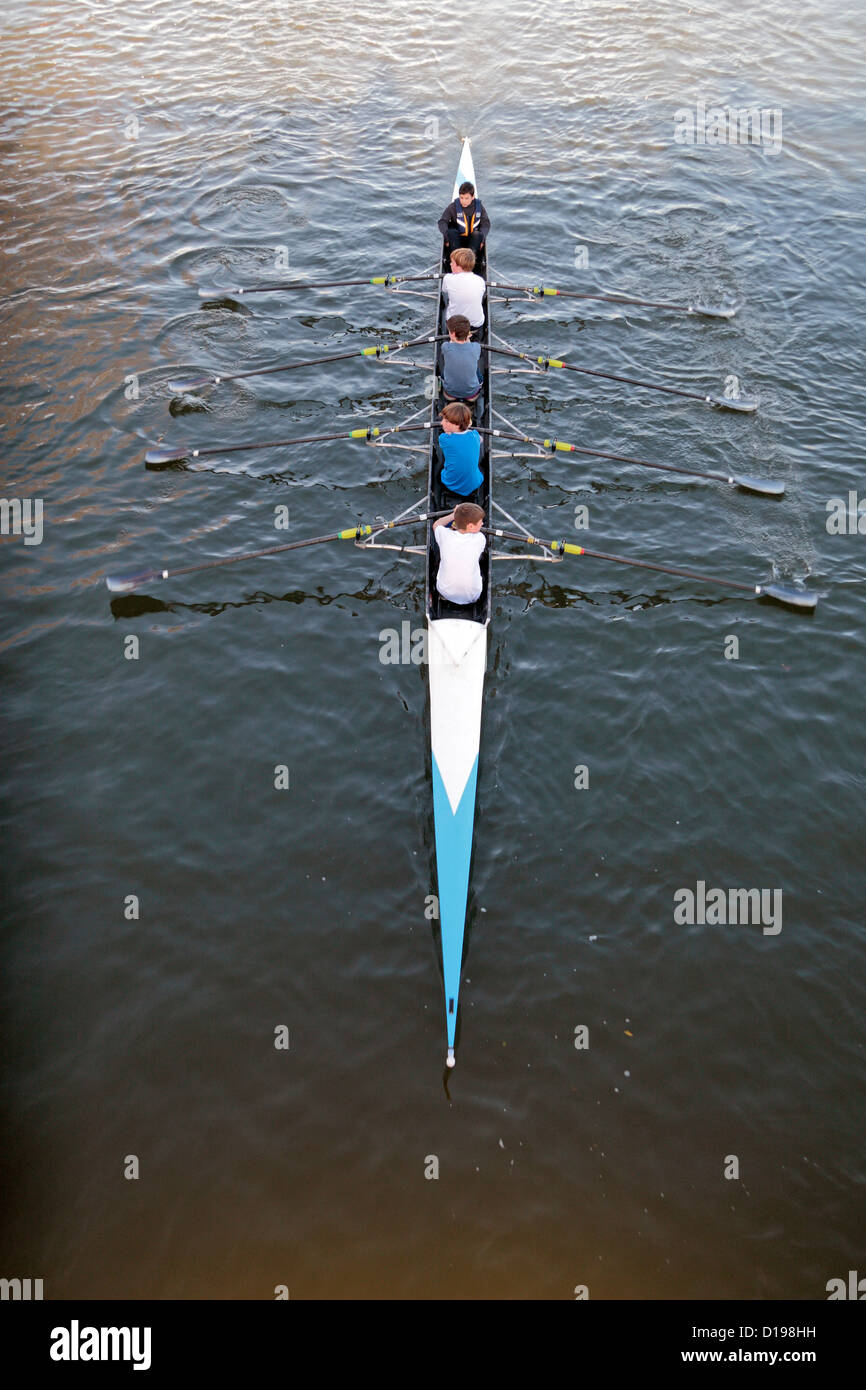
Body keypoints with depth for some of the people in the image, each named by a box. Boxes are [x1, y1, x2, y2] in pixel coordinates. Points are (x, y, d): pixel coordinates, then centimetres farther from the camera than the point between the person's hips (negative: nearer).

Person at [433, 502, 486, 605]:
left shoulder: (445, 535, -20)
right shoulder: (480, 539, -21)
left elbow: (436, 524, 7)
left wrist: (454, 515, 16)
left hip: (445, 592, 1)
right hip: (472, 596, -1)